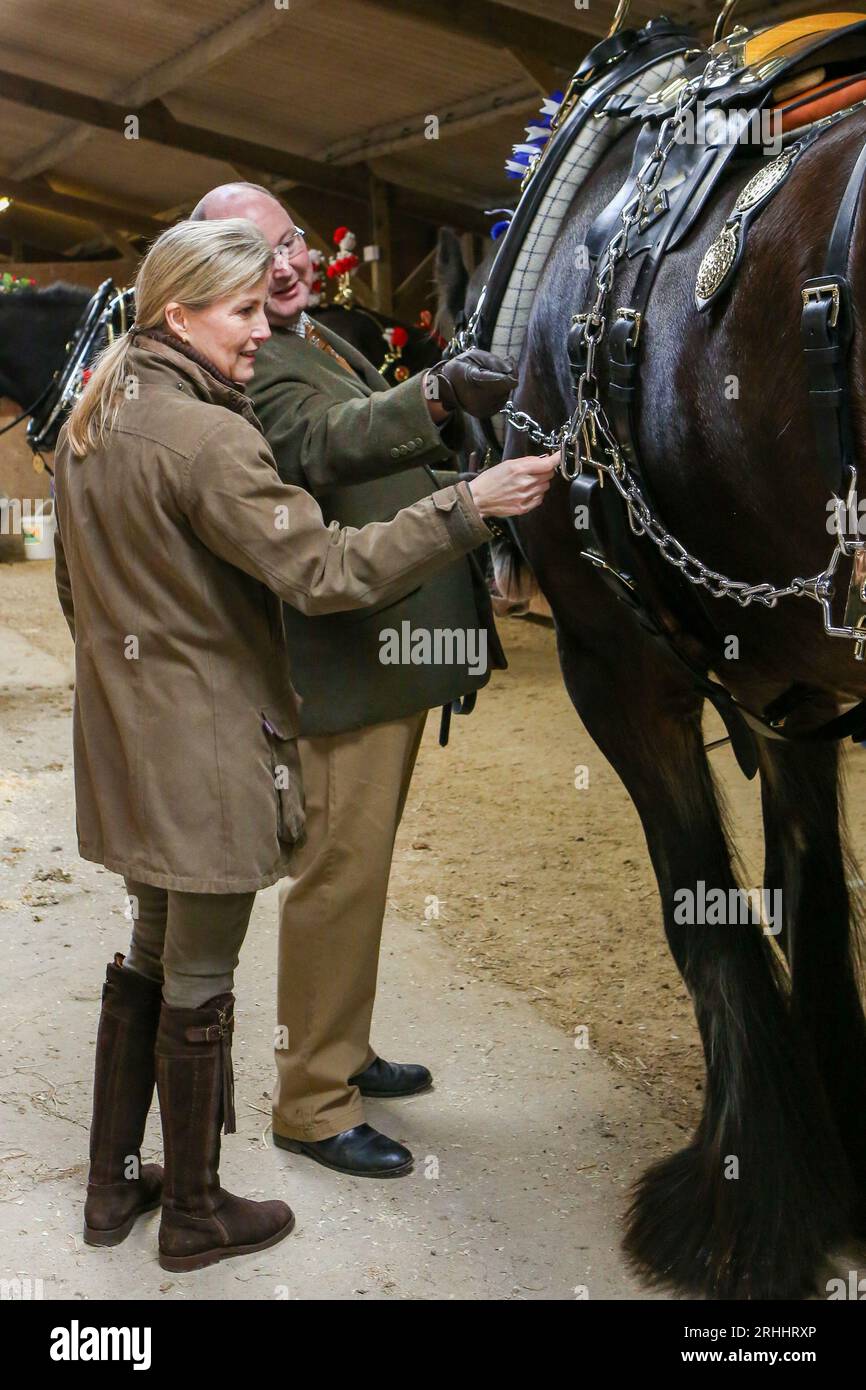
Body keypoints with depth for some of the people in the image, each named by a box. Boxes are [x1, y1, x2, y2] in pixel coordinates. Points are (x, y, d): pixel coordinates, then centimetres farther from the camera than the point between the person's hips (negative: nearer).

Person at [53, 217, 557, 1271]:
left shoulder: (91, 422, 8)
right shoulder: (206, 438, -21)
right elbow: (324, 570, -25)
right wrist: (470, 504, -22)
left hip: (123, 737, 9)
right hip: (208, 748, -9)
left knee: (149, 953, 21)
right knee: (200, 982, 5)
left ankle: (113, 1184, 32)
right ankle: (195, 1215, 23)